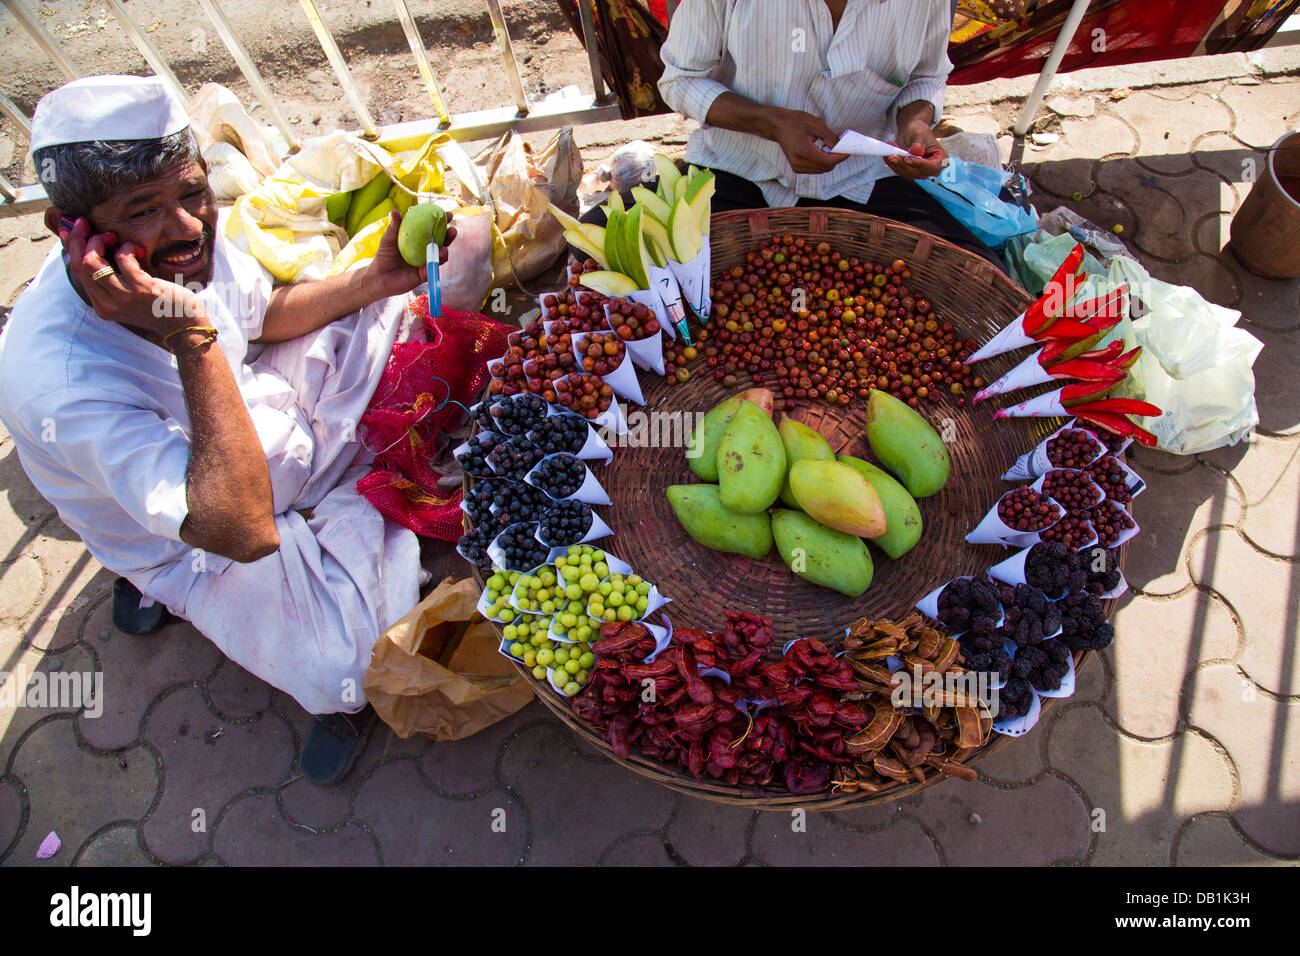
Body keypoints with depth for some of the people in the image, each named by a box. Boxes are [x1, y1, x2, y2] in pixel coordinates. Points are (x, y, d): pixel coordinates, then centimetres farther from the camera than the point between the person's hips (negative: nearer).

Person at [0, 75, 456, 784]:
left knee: (399, 307, 7)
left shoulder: (178, 244, -16)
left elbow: (264, 313, 6)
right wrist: (191, 335, -47)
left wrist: (375, 279, -9)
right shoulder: (62, 377, -37)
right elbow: (242, 531, -45)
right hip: (210, 548, -6)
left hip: (278, 421, 7)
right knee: (348, 670, -30)